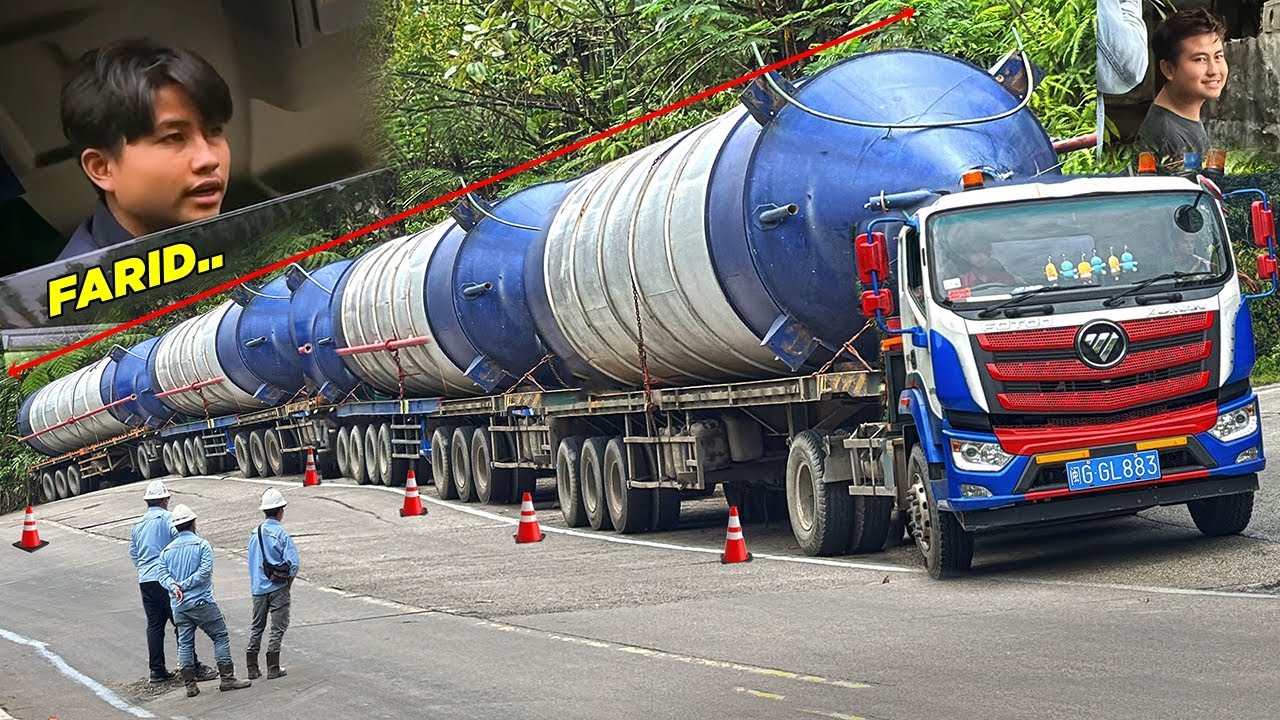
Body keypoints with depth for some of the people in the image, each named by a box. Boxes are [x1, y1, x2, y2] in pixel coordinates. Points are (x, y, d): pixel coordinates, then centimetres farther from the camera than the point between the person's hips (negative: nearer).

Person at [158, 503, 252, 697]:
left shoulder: (167, 550, 10)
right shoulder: (202, 545, -6)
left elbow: (163, 574, 0)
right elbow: (205, 570, -16)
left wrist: (174, 587, -13)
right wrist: (184, 585, -12)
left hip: (179, 606, 5)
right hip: (202, 602, -5)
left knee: (184, 643, 8)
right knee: (220, 637, 3)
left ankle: (190, 684, 5)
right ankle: (227, 678, -2)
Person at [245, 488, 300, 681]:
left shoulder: (255, 534, 1)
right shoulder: (282, 535, -14)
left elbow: (251, 561, 8)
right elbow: (293, 564, -16)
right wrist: (289, 584, 1)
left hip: (258, 587, 5)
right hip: (278, 587, -5)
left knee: (257, 627, 15)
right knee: (278, 628, 4)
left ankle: (252, 667, 14)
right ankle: (273, 668, 2)